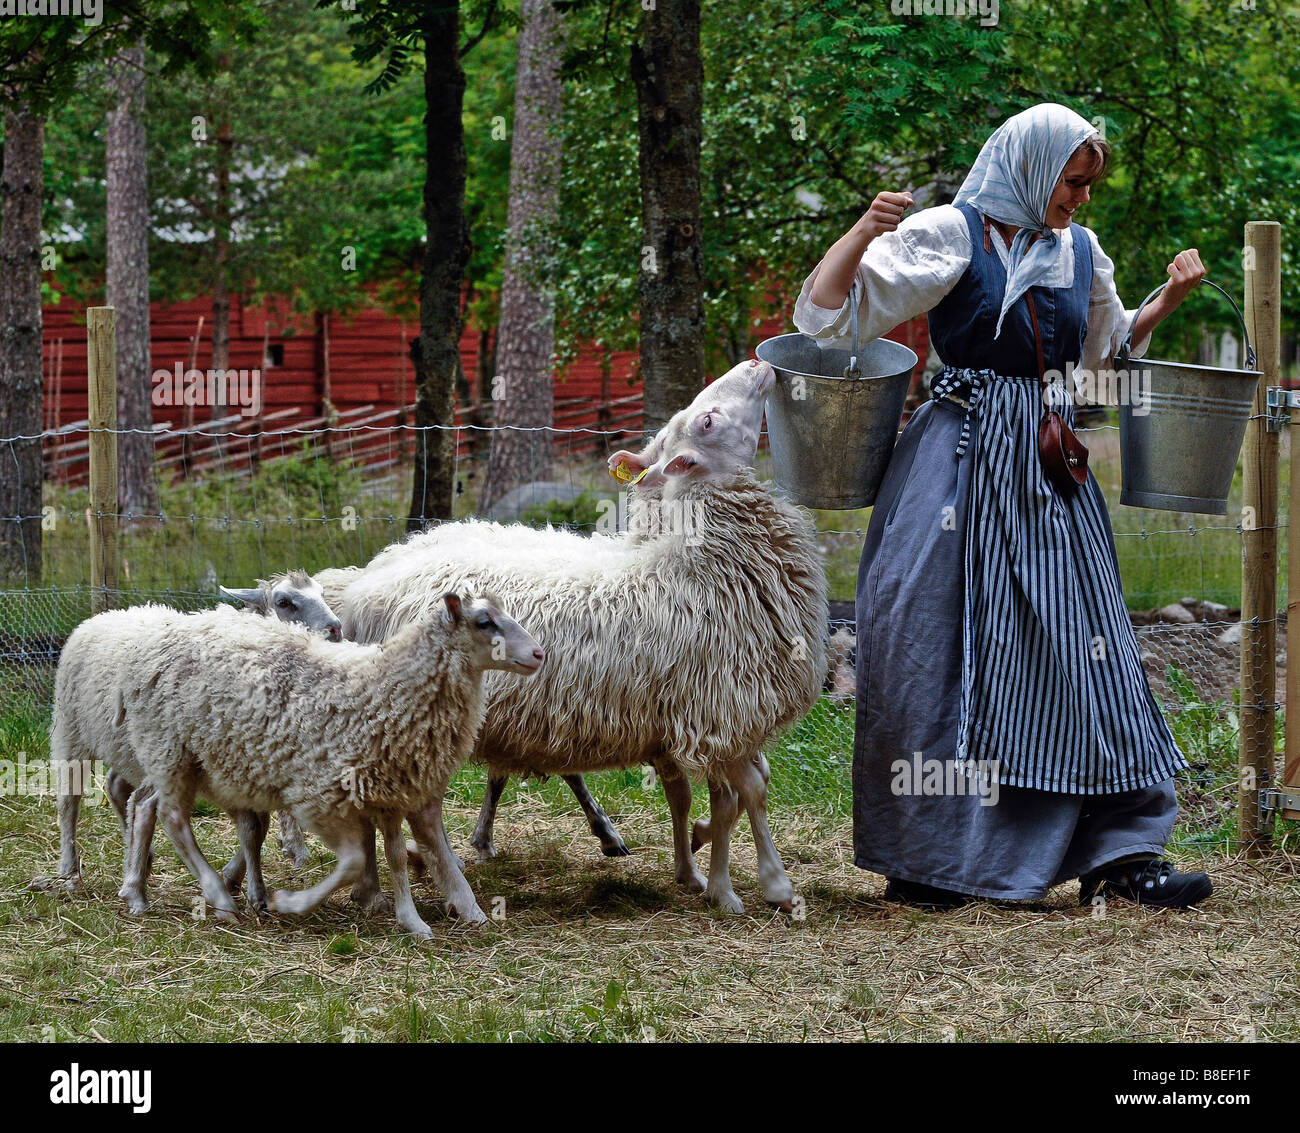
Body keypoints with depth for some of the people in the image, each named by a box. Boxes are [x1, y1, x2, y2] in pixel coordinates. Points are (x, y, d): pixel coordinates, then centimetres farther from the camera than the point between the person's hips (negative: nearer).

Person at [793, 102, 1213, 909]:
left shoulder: (1080, 253, 14)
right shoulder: (947, 237, -4)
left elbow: (1107, 349, 30)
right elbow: (828, 315, -9)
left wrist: (1170, 299, 16)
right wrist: (863, 233, -24)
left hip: (1050, 476, 5)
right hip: (961, 467, -5)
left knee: (1083, 648, 1)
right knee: (940, 649, -2)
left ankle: (1117, 851, 4)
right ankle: (921, 855, 8)